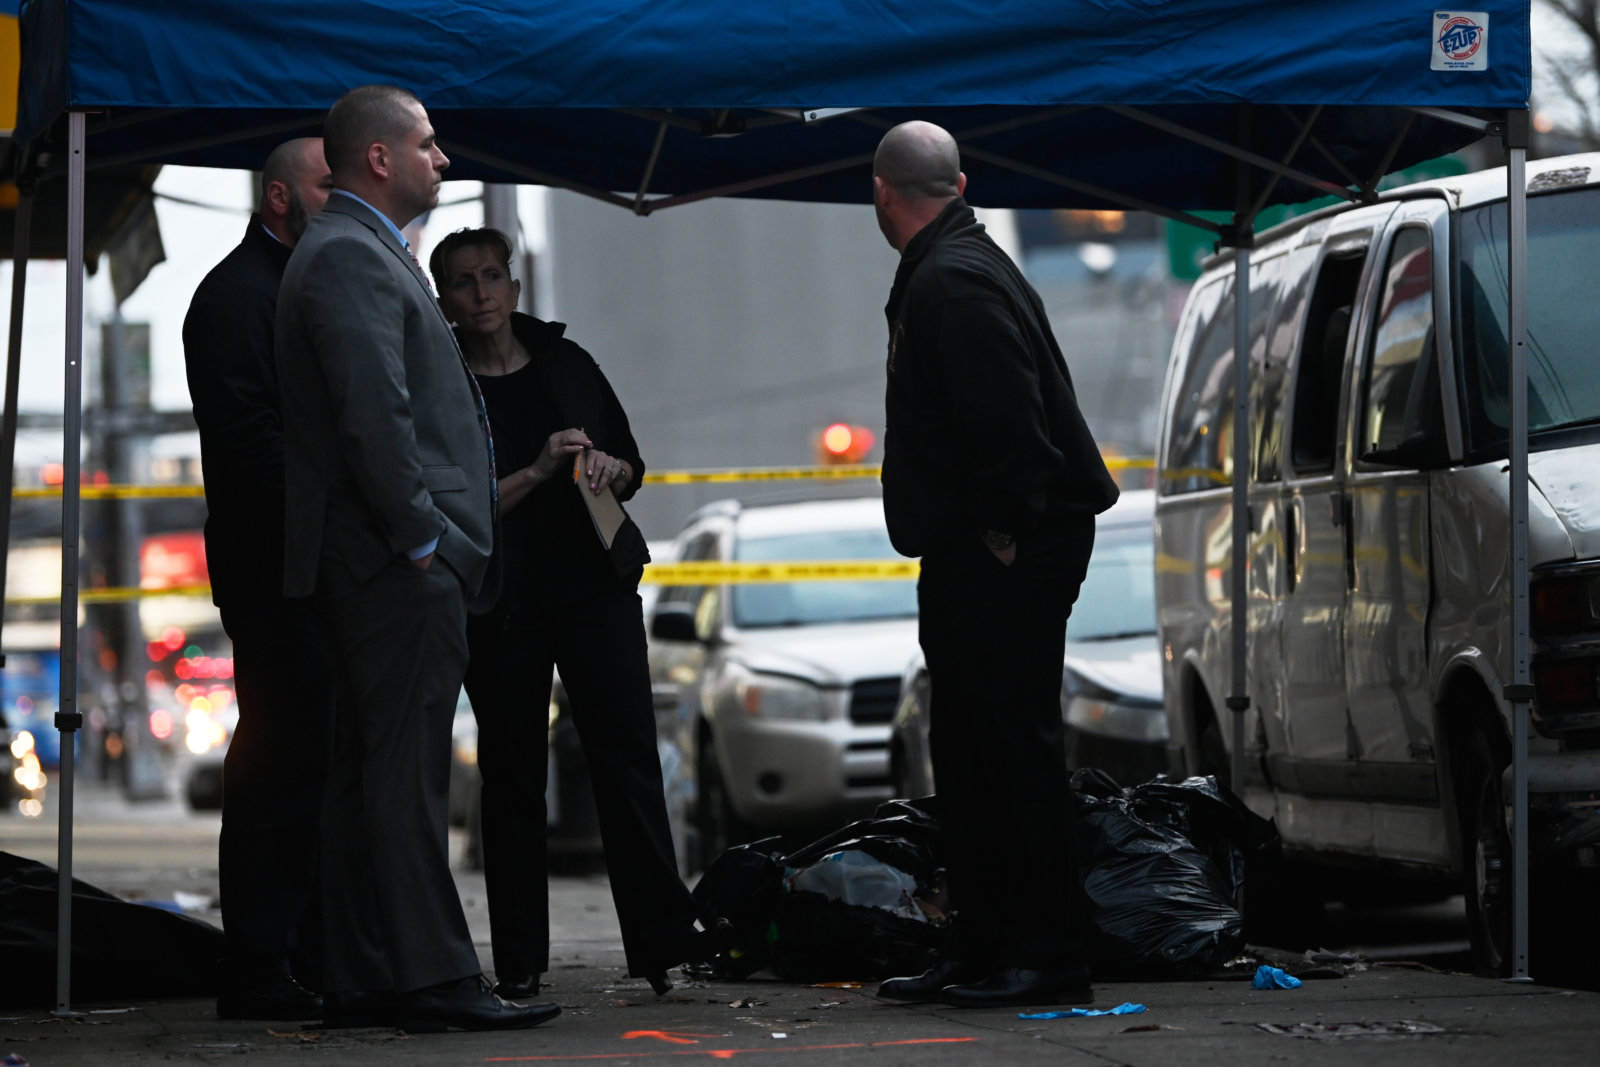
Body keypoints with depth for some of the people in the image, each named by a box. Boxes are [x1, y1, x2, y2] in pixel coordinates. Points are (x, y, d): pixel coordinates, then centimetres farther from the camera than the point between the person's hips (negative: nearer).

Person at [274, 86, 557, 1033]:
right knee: (408, 769, -10)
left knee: (370, 772, 9)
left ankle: (361, 982, 12)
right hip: (399, 562, -11)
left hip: (398, 562, 11)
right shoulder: (348, 257, -11)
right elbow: (374, 413, -20)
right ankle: (434, 978, -11)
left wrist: (435, 538, 19)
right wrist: (422, 536, -19)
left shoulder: (365, 253, 22)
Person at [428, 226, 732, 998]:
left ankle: (661, 933, -10)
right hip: (500, 601, -2)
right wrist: (537, 473, -17)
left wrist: (608, 468, -4)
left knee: (626, 750, -7)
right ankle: (518, 958, 7)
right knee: (512, 773, 2)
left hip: (595, 582, 2)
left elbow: (632, 463, 18)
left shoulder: (566, 362, 11)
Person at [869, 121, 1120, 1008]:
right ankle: (981, 950, 19)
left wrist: (1008, 532, -20)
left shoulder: (955, 283, -16)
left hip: (1008, 557, -11)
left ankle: (1046, 957, -6)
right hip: (966, 555, 11)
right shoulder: (937, 276, 18)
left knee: (1016, 744, -8)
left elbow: (1009, 420, -24)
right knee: (965, 751, 13)